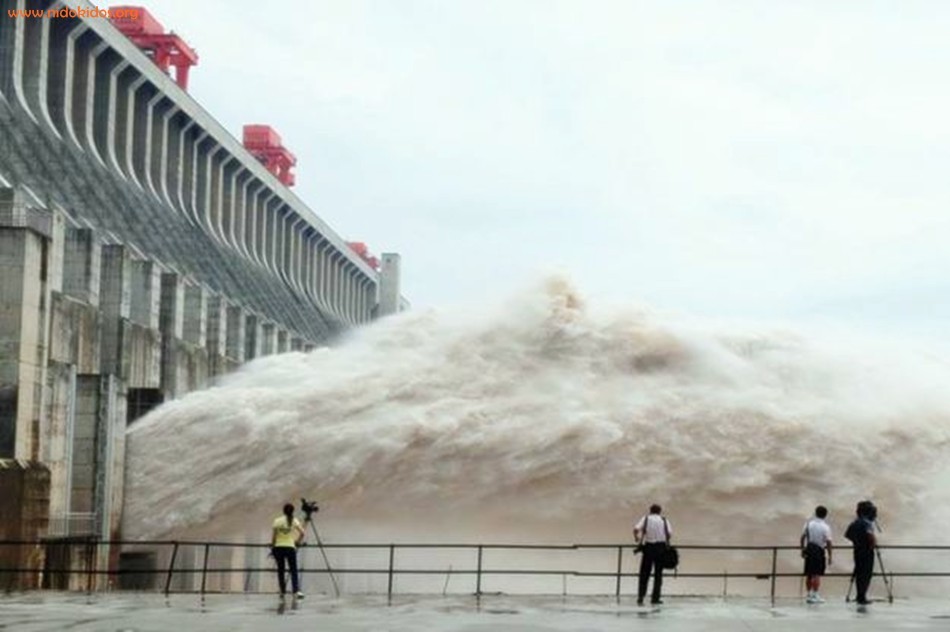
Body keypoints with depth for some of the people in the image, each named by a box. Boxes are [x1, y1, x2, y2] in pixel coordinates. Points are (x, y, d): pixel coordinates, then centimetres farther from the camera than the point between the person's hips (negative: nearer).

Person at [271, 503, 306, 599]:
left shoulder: (277, 520, -1)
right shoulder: (294, 521, 2)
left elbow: (273, 535, -4)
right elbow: (302, 533, -6)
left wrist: (272, 547, 6)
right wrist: (297, 541, 9)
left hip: (278, 547, 0)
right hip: (290, 547, 0)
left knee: (280, 570, 11)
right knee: (293, 570, 0)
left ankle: (283, 591, 13)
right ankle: (296, 590, -17)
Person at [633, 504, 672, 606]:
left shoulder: (646, 518, 7)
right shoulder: (664, 520, 9)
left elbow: (636, 529, -8)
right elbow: (670, 533, -4)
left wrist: (637, 540, 6)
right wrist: (666, 541, 14)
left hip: (648, 547, 0)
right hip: (661, 547, 0)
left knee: (644, 574, 5)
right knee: (658, 574, 8)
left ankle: (640, 596, -7)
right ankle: (655, 598, 6)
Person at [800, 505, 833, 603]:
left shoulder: (809, 523, 4)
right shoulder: (825, 527, -9)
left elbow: (803, 537, 5)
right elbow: (828, 542, -12)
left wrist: (803, 549, 16)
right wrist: (830, 556, -6)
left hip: (809, 548, 5)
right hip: (819, 551, -5)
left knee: (809, 574, 12)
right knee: (817, 574, -3)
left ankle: (809, 594, 20)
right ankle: (815, 595, -5)